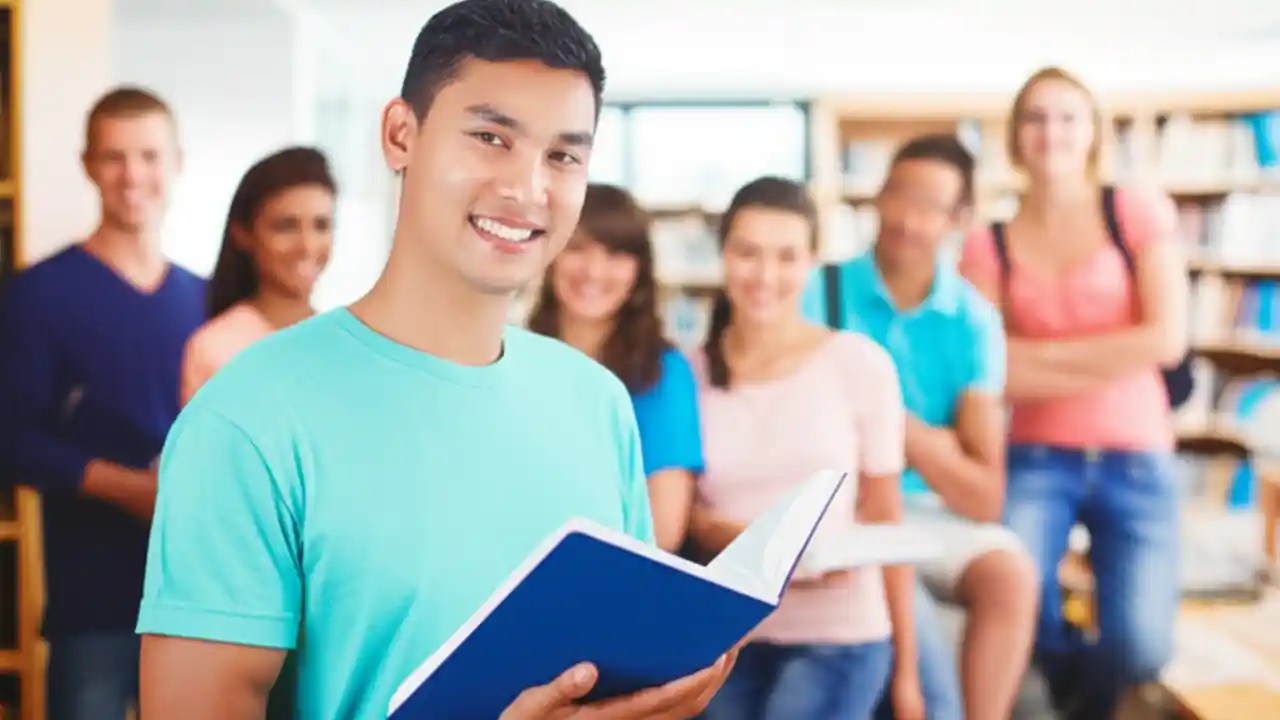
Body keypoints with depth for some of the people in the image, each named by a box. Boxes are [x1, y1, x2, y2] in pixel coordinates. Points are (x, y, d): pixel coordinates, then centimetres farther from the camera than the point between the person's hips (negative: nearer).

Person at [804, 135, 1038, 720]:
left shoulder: (973, 321, -1)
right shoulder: (821, 294, -6)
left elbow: (984, 497, -5)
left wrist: (897, 422, -19)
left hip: (929, 510, 3)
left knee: (1010, 574, -24)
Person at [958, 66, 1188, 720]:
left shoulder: (1140, 213, 2)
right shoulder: (989, 246, 5)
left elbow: (1166, 340, -9)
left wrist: (1041, 354, -7)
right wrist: (1110, 361, -11)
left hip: (1137, 462, -1)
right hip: (1037, 459, 1)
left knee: (1140, 651, -17)